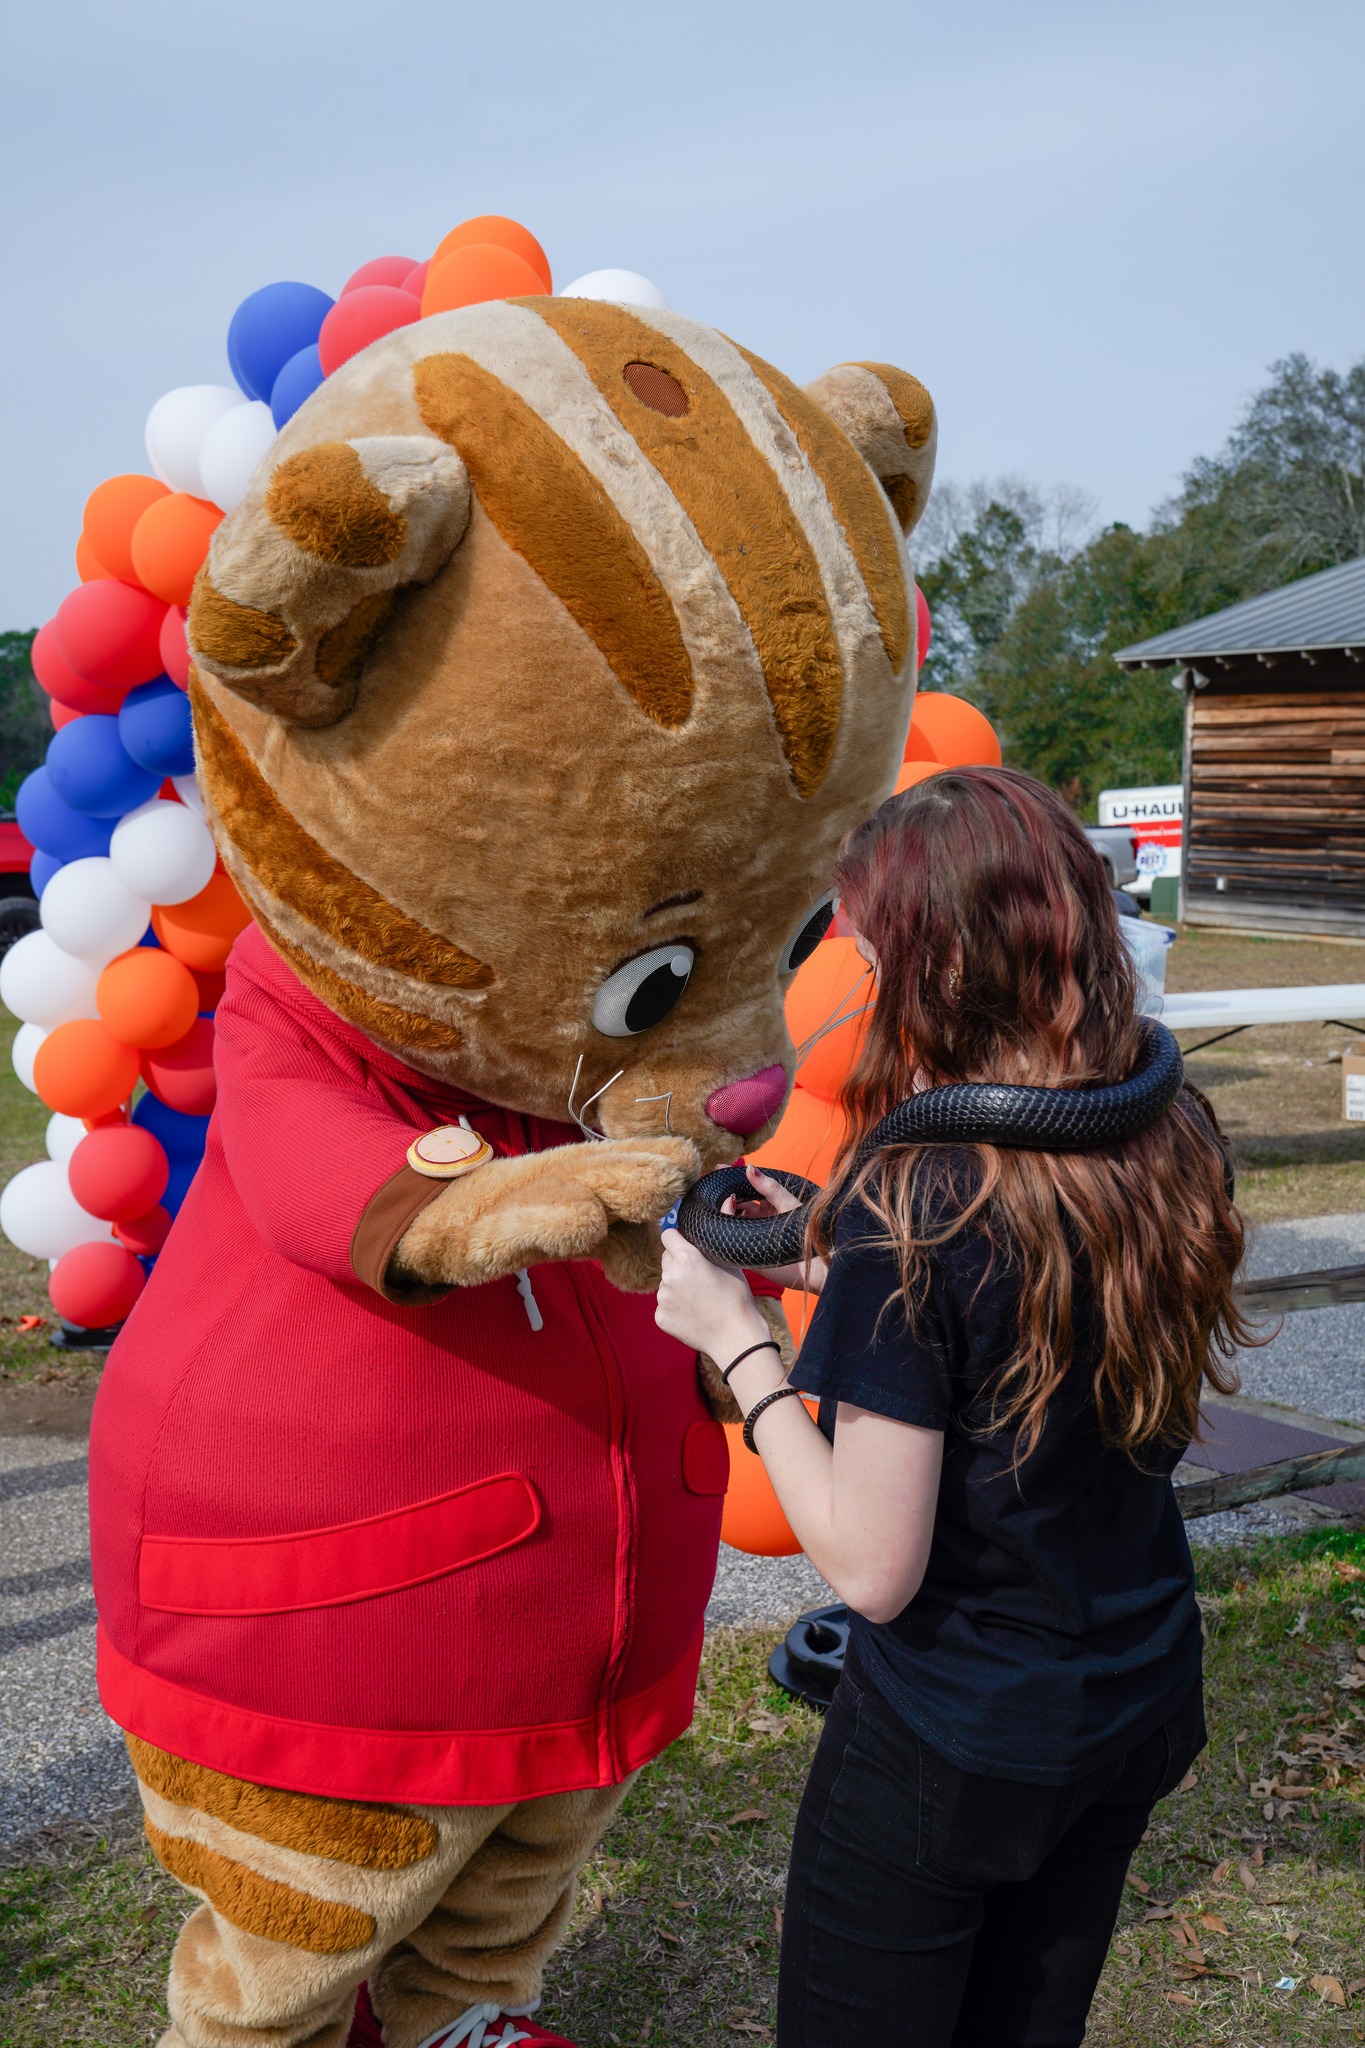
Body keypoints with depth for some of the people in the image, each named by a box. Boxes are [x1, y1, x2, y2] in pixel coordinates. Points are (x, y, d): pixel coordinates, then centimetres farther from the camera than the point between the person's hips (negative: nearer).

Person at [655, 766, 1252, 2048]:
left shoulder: (914, 1202, -28)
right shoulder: (1173, 1149, -7)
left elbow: (873, 1570, -23)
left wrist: (735, 1339, -15)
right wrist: (848, 1272, 1)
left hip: (949, 1745, -6)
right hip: (1141, 1708, 7)